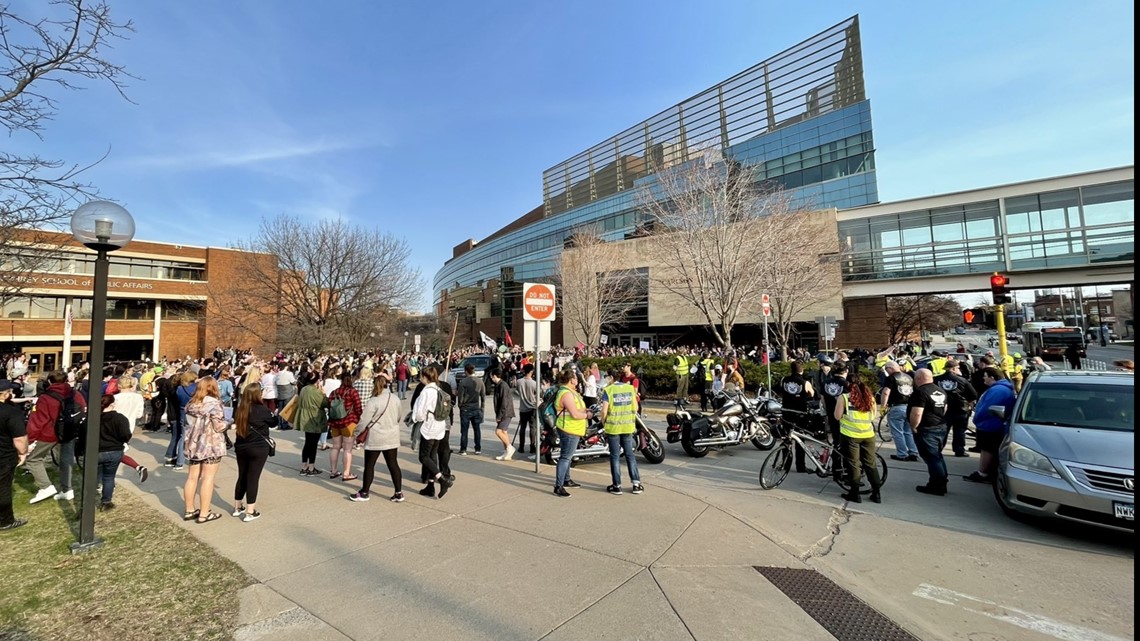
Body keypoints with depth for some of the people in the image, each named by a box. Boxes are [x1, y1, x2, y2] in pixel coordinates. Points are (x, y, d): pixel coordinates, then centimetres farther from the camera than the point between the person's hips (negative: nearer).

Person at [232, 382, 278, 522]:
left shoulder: (239, 410, 0)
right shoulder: (262, 409, -15)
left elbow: (236, 424, 16)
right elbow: (274, 423, 0)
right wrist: (274, 414, 15)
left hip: (241, 447, 6)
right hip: (258, 449, -6)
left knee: (242, 477, 18)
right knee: (253, 478, 0)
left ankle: (237, 507, 31)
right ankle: (250, 512, 5)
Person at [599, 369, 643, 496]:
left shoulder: (608, 390, -10)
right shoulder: (630, 388, 2)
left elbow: (604, 410, -14)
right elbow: (635, 407, 5)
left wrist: (603, 422, 4)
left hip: (613, 427, -3)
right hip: (628, 427, 4)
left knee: (615, 456, 7)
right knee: (630, 454, 13)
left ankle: (617, 486, 13)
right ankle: (636, 484, 16)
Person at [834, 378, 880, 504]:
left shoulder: (843, 397, -6)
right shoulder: (870, 397, 7)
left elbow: (837, 416, -5)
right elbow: (873, 416, 15)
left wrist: (838, 402, 8)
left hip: (850, 436, -4)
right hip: (868, 435, 4)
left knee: (853, 464, 5)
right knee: (870, 464, 14)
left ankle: (855, 493, 11)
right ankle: (876, 493, 20)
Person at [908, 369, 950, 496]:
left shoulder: (920, 392, -20)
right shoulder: (940, 391, 11)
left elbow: (916, 413, -26)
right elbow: (944, 409, 20)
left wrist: (913, 427, -13)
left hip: (926, 430, -9)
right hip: (941, 427, 9)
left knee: (931, 458, -1)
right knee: (937, 456, 18)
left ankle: (937, 487, 7)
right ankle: (941, 483, 27)